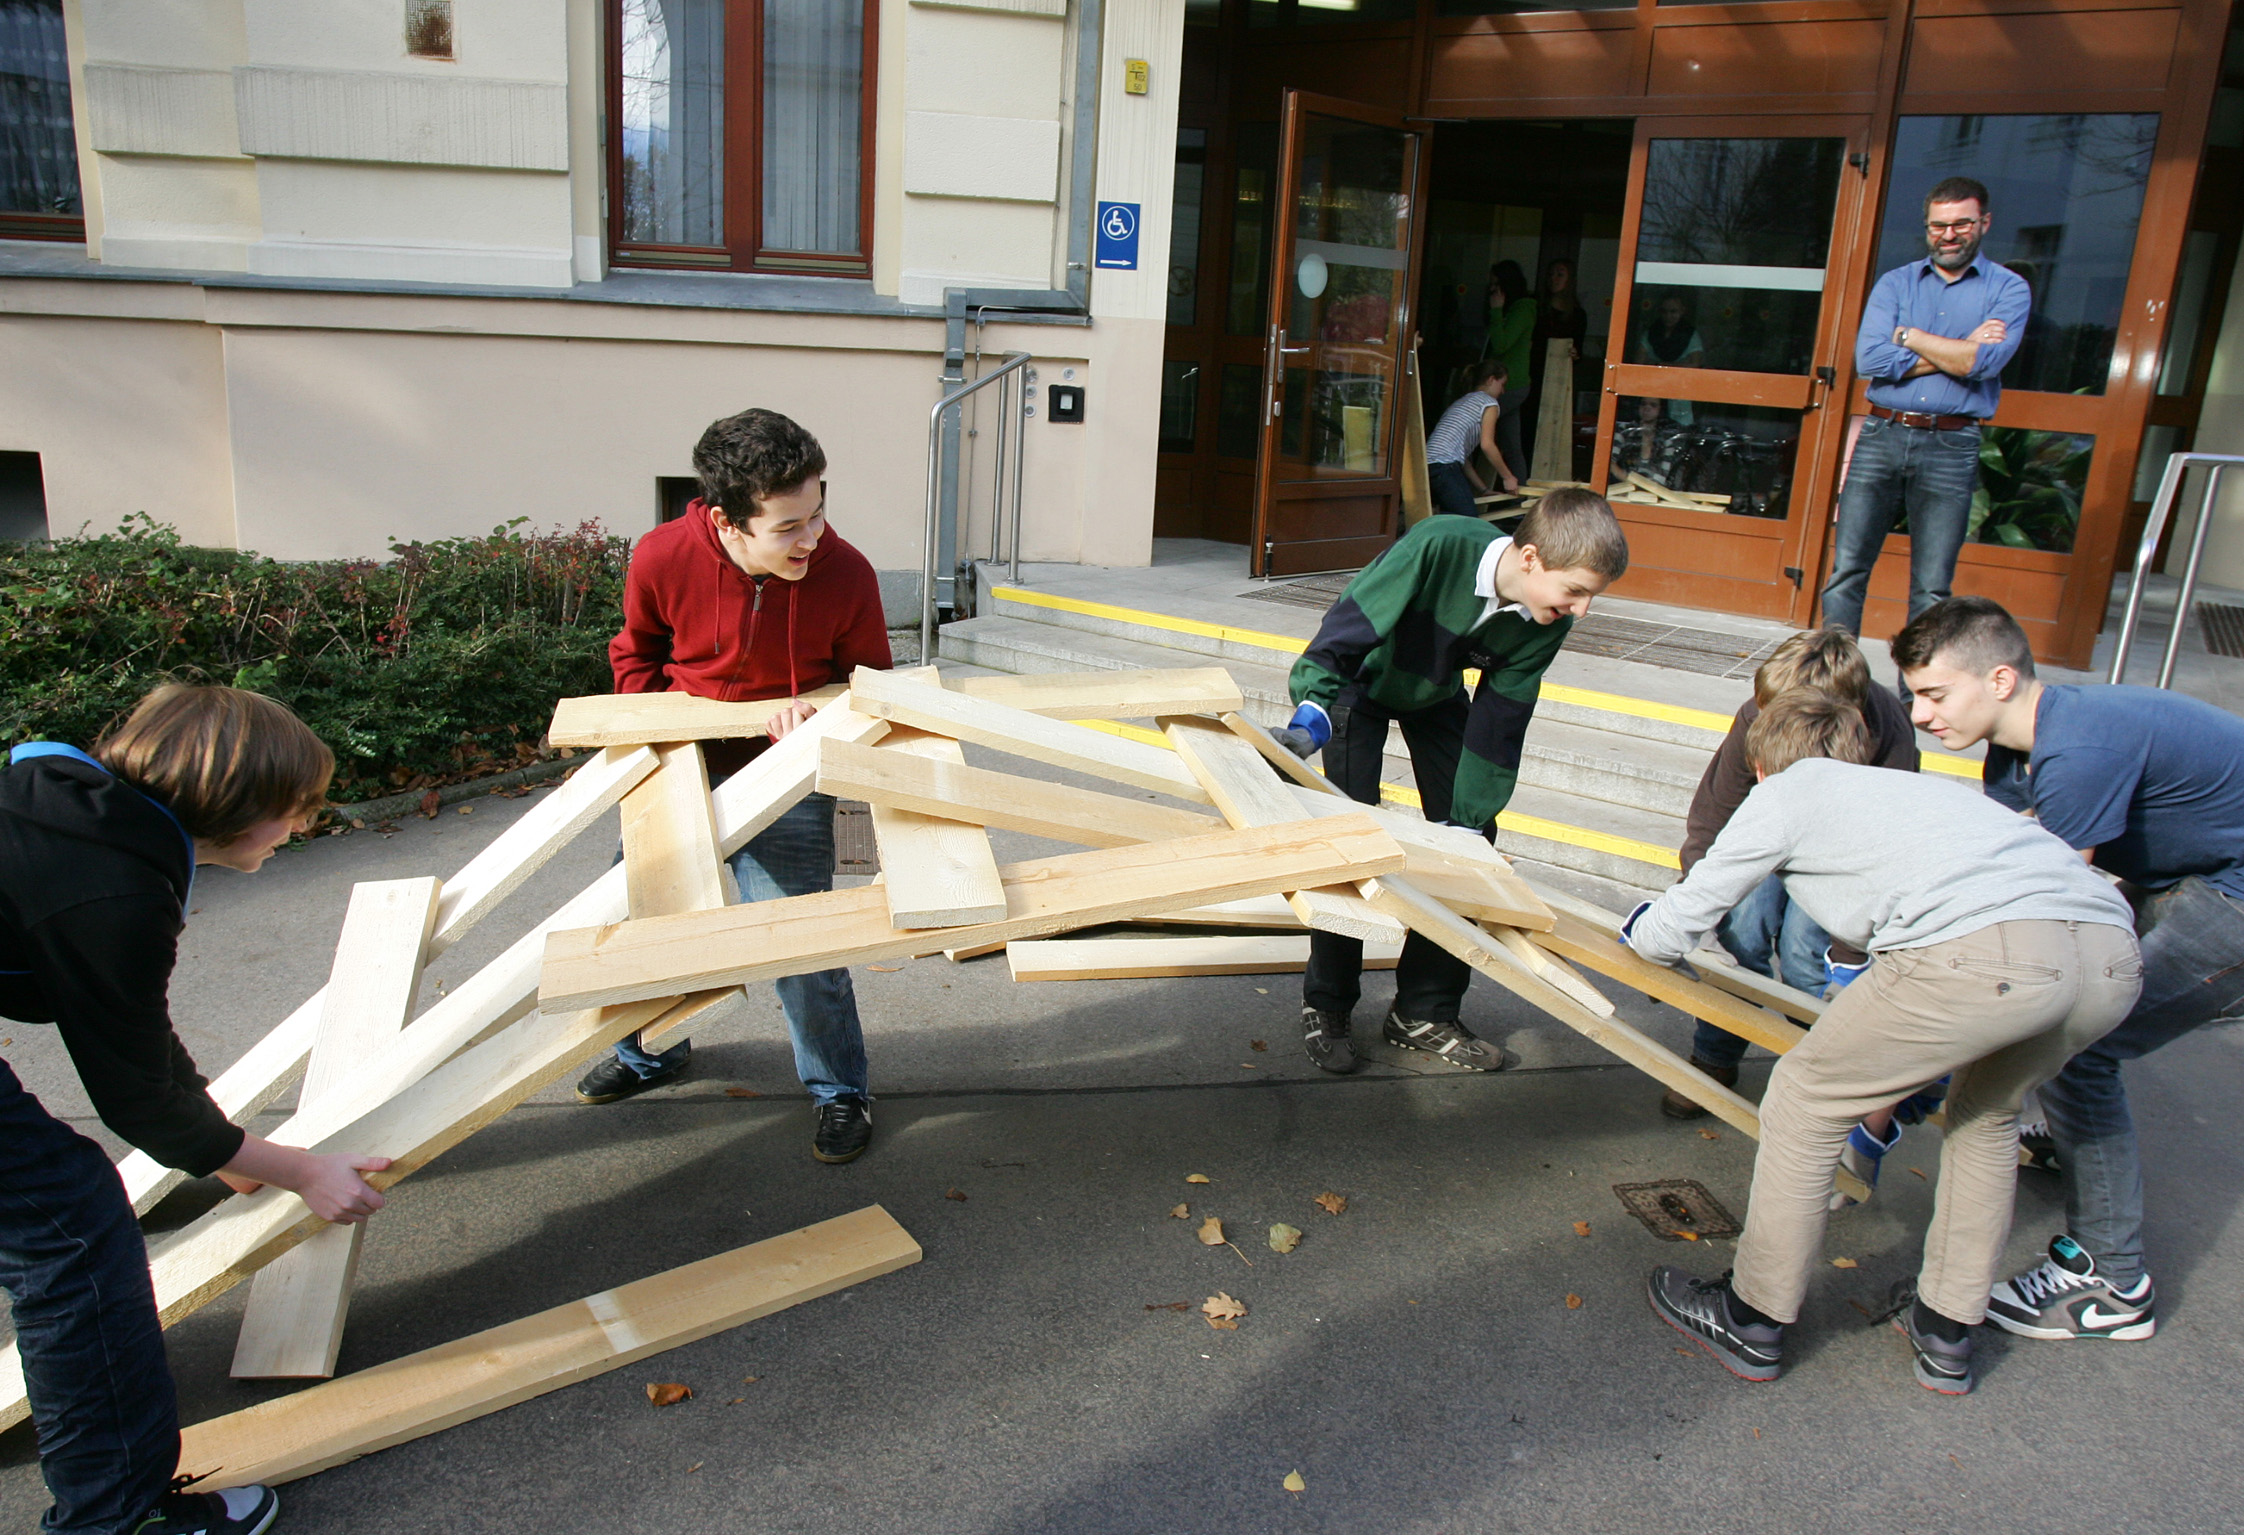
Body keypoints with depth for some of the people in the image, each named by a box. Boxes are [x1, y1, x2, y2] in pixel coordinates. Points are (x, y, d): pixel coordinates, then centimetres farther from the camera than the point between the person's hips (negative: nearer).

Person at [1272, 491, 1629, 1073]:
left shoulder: (1547, 624, -22)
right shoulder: (1439, 546, -39)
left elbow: (1498, 723, -16)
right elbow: (1348, 630, -38)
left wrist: (1468, 821, -17)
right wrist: (1314, 712, -51)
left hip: (1438, 696, 5)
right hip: (1364, 681, -5)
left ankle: (1424, 1013, 11)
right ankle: (1326, 1007, 4)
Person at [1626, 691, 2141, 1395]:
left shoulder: (1785, 792, 20)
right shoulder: (1914, 784, 39)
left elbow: (1670, 935, 21)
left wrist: (1638, 926, 46)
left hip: (1989, 954, -7)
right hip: (2114, 957, 7)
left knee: (1806, 1096, 14)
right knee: (1986, 1113, 33)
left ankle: (1753, 1322, 25)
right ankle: (1947, 1334, 39)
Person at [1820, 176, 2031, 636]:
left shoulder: (2009, 289, 6)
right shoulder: (1895, 283, 11)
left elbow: (1984, 362, -12)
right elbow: (1869, 360, -6)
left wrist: (1908, 335, -3)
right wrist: (1959, 351, -6)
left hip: (1950, 447, -1)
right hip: (1881, 436, 2)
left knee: (1931, 588, 0)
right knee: (1847, 569, -2)